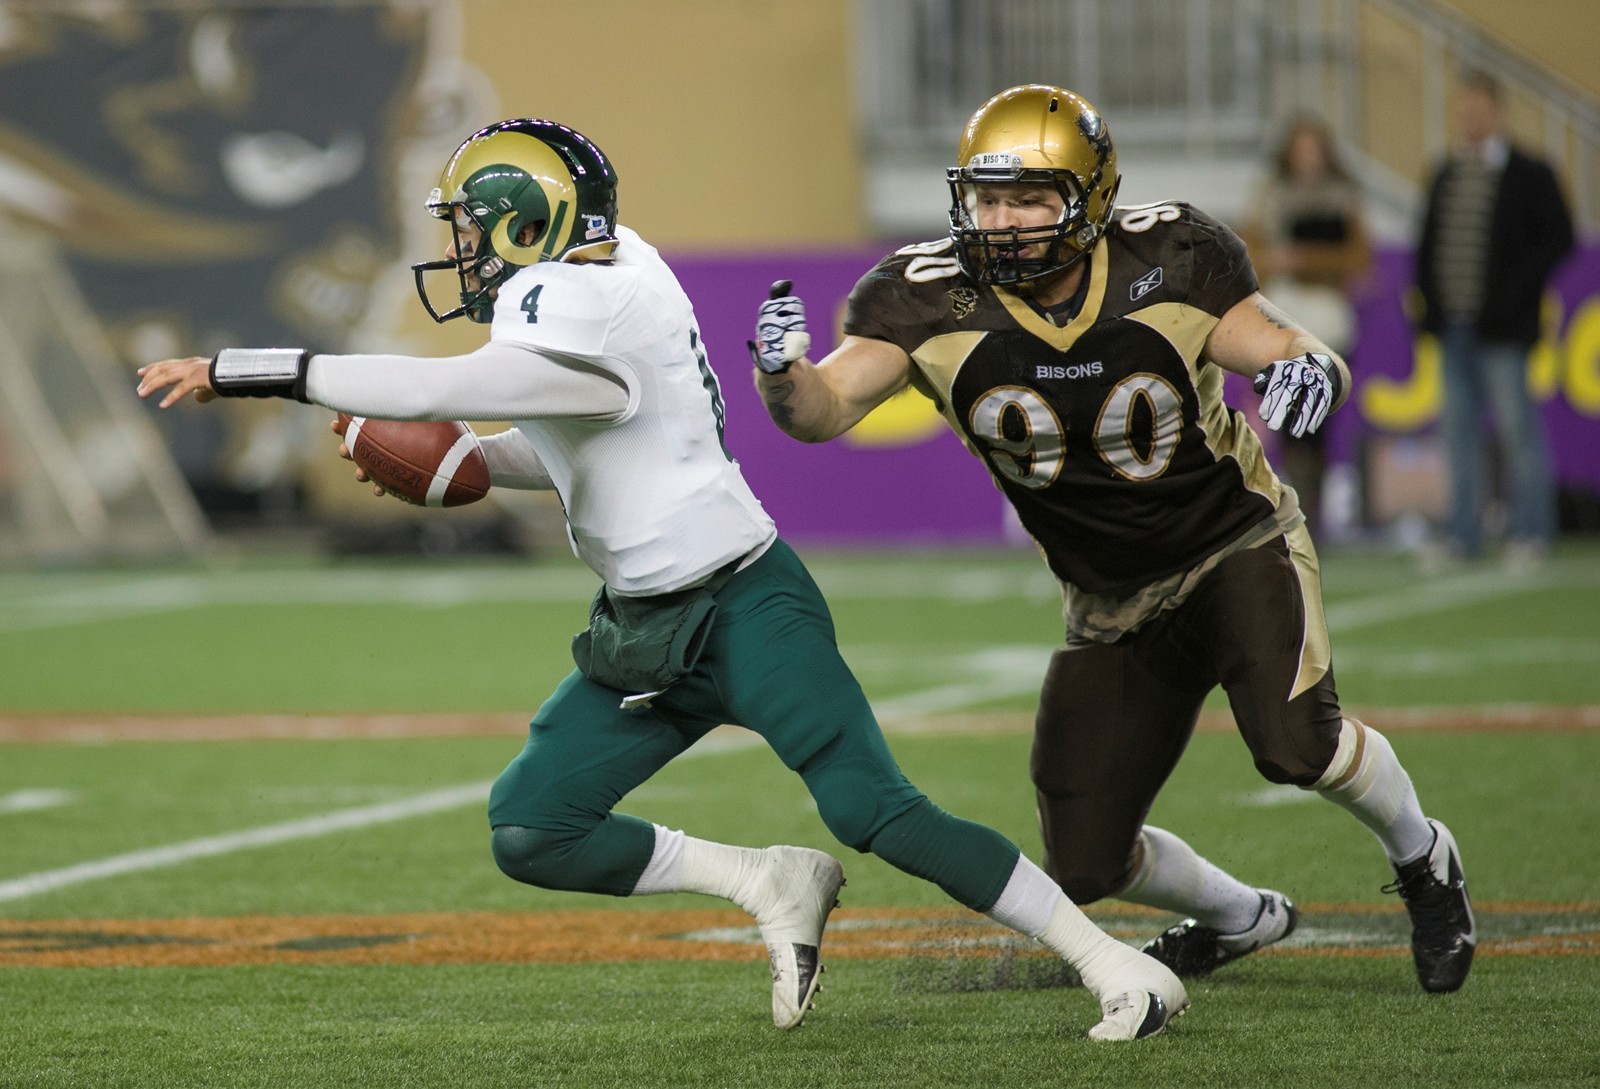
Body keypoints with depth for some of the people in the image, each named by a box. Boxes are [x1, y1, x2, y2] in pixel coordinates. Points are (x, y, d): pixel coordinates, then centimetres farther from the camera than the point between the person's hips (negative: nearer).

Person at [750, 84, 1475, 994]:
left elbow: (1282, 350, -13)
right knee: (1086, 866, 2)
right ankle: (1243, 918, 37)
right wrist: (783, 374, -49)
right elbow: (825, 410, -26)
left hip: (1238, 545, -3)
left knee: (1295, 741, -30)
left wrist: (1308, 371, -38)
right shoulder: (932, 301, -17)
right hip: (1113, 605, 3)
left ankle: (1421, 857, 5)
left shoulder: (1168, 264, -18)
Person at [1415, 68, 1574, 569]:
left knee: (1518, 427, -3)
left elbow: (1558, 237, -7)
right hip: (1454, 324, 6)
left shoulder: (1529, 175, -4)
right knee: (1460, 429, 7)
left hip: (1501, 328, -6)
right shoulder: (1446, 176, 13)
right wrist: (1430, 300, 8)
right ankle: (1463, 536, 11)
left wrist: (1518, 292, -13)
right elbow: (1429, 241, 20)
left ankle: (1530, 532, 3)